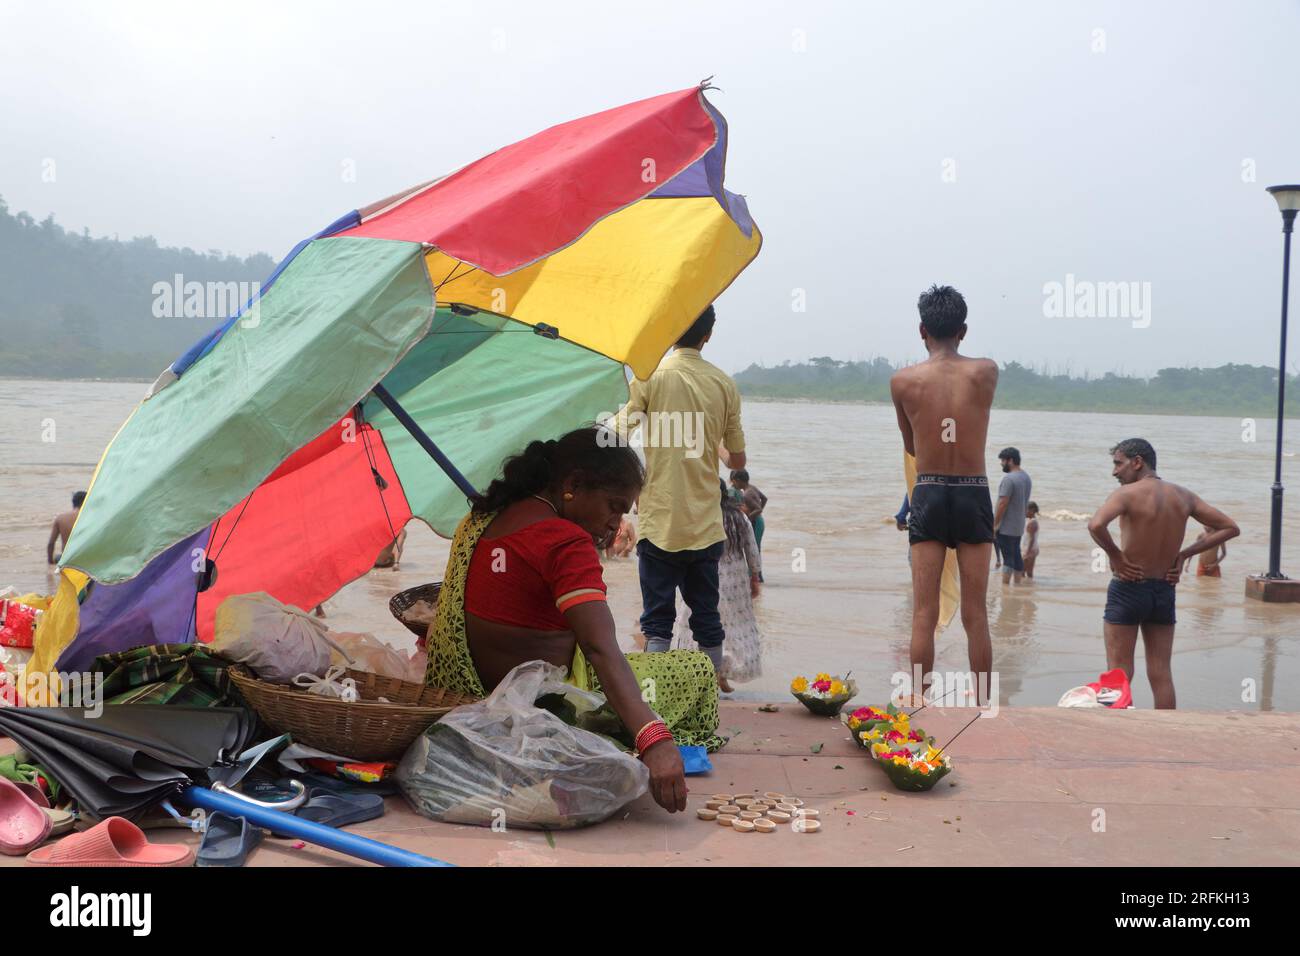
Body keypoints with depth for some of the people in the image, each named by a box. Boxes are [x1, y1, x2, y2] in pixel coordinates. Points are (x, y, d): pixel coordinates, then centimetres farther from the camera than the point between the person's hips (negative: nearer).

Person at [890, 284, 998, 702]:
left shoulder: (903, 380, -3)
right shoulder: (986, 372, -3)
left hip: (928, 496, 0)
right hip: (974, 497, 1)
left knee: (924, 614, 3)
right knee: (976, 615, 7)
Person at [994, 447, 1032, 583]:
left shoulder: (1009, 479, -19)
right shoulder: (1027, 477, 10)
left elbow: (1003, 504, -21)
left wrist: (995, 524, -15)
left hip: (1006, 527, -8)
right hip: (1019, 526, 8)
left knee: (1007, 557, -6)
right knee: (1016, 556, 13)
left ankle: (1004, 585, -3)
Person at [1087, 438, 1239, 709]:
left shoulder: (1128, 493, -13)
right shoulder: (1183, 496, 6)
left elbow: (1096, 525, -32)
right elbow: (1230, 528, 14)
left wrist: (1115, 555, -15)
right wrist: (1183, 554, 9)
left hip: (1128, 588, -5)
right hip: (1165, 592, 5)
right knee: (1162, 675, 10)